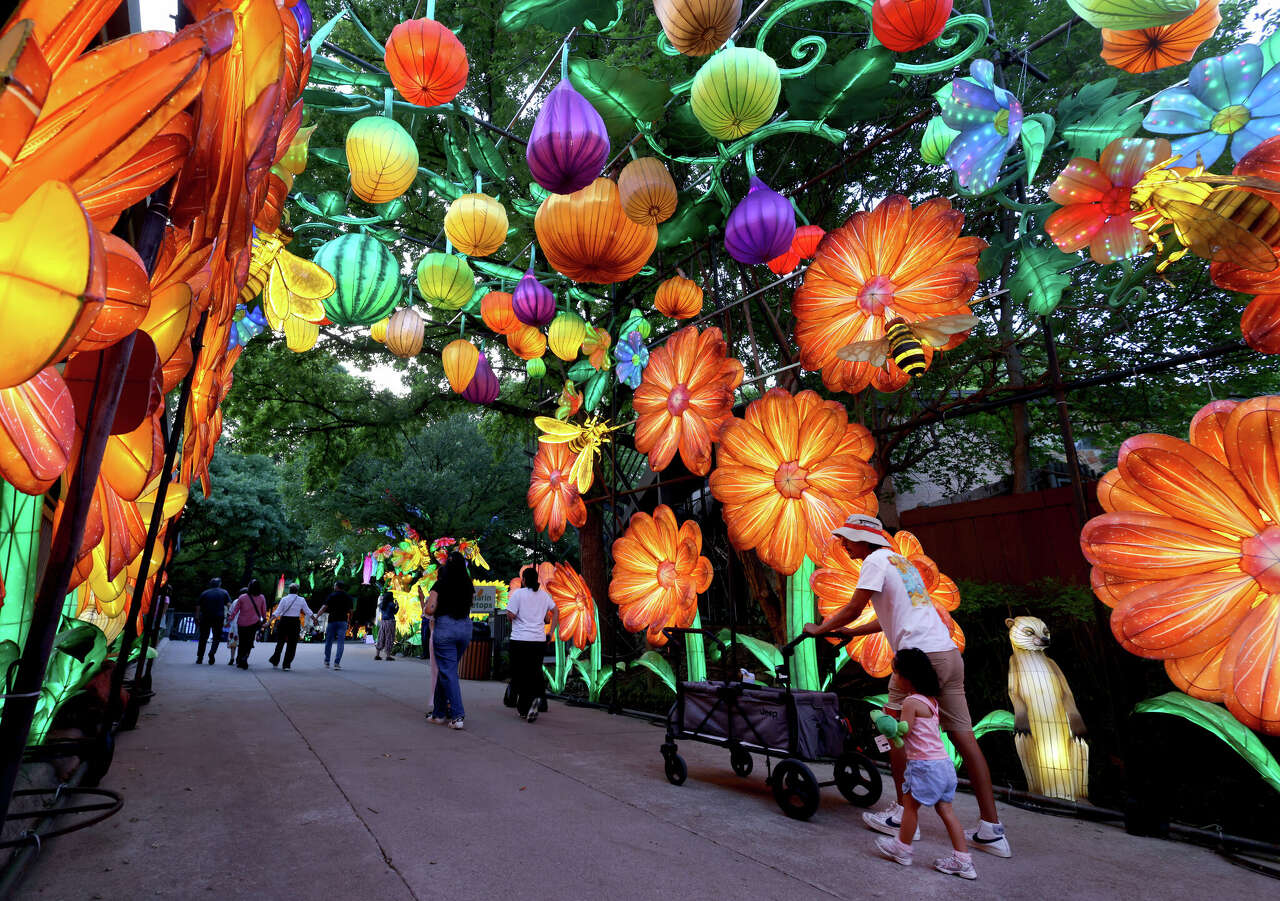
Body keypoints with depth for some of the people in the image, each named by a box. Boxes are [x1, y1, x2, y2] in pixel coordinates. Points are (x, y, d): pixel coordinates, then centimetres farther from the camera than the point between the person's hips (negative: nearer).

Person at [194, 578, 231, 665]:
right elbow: (229, 605, -3)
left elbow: (198, 607, 6)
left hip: (205, 618, 2)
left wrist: (197, 619, 9)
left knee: (203, 638, 12)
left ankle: (199, 658, 12)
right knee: (217, 638, 7)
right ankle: (212, 653, -15)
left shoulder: (204, 593, 11)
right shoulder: (224, 592, 7)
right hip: (218, 618, -1)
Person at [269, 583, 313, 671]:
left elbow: (277, 612, -8)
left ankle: (275, 661, 28)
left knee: (280, 642, 18)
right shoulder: (301, 600, -1)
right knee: (291, 644, 7)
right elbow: (308, 612, 3)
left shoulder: (284, 599, -3)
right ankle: (286, 665, 6)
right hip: (295, 622, 0)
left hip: (284, 621, 0)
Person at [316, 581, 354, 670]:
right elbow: (350, 611, 9)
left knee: (329, 641, 13)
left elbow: (324, 608, -9)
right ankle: (337, 663, -7)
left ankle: (327, 662, 21)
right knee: (341, 643, 1)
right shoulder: (349, 597, 7)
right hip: (343, 621, 1)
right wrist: (349, 619, 21)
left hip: (332, 620, -1)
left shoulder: (332, 595, -1)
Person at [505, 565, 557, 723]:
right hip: (539, 640, 4)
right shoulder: (544, 595, 9)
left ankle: (523, 708, 9)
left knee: (520, 674, 8)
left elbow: (510, 615, -10)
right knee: (535, 673, 10)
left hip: (520, 640, -3)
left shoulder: (518, 593, -6)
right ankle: (535, 697, -14)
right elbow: (555, 611, 10)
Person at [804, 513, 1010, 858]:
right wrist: (851, 632, 34)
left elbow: (852, 610, -6)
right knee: (963, 736, 9)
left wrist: (820, 628, 9)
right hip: (949, 652, 9)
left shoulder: (876, 561, -4)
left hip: (921, 655, -9)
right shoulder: (901, 560, 23)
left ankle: (903, 815, 11)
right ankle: (991, 830, 14)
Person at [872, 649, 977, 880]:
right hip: (944, 763, 8)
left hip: (926, 765, -8)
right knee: (945, 809, 13)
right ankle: (963, 860, 17)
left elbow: (903, 731, -19)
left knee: (910, 804, 8)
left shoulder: (911, 702, -17)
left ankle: (902, 848, 22)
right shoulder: (931, 699, 11)